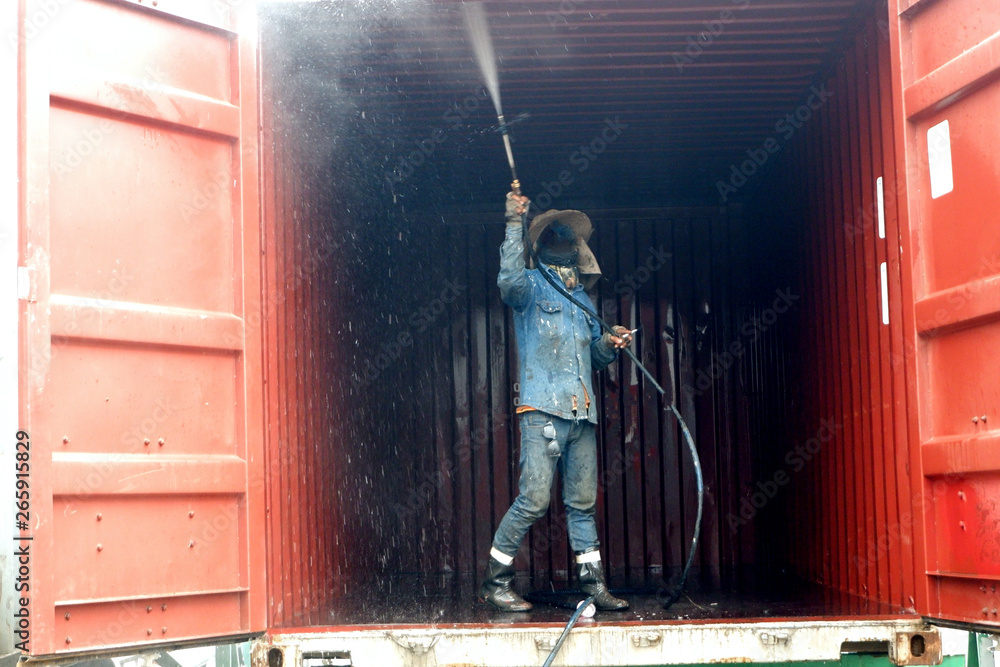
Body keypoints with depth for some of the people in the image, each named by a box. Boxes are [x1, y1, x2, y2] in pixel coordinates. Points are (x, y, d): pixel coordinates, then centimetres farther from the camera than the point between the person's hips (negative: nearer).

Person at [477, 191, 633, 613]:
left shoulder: (582, 298, 24)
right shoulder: (532, 285, 3)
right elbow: (509, 279, -21)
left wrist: (609, 345, 8)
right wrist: (514, 225, -21)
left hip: (582, 414, 7)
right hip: (543, 410, -6)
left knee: (583, 502, 7)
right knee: (534, 499, -9)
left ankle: (594, 585, 12)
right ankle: (495, 582, 2)